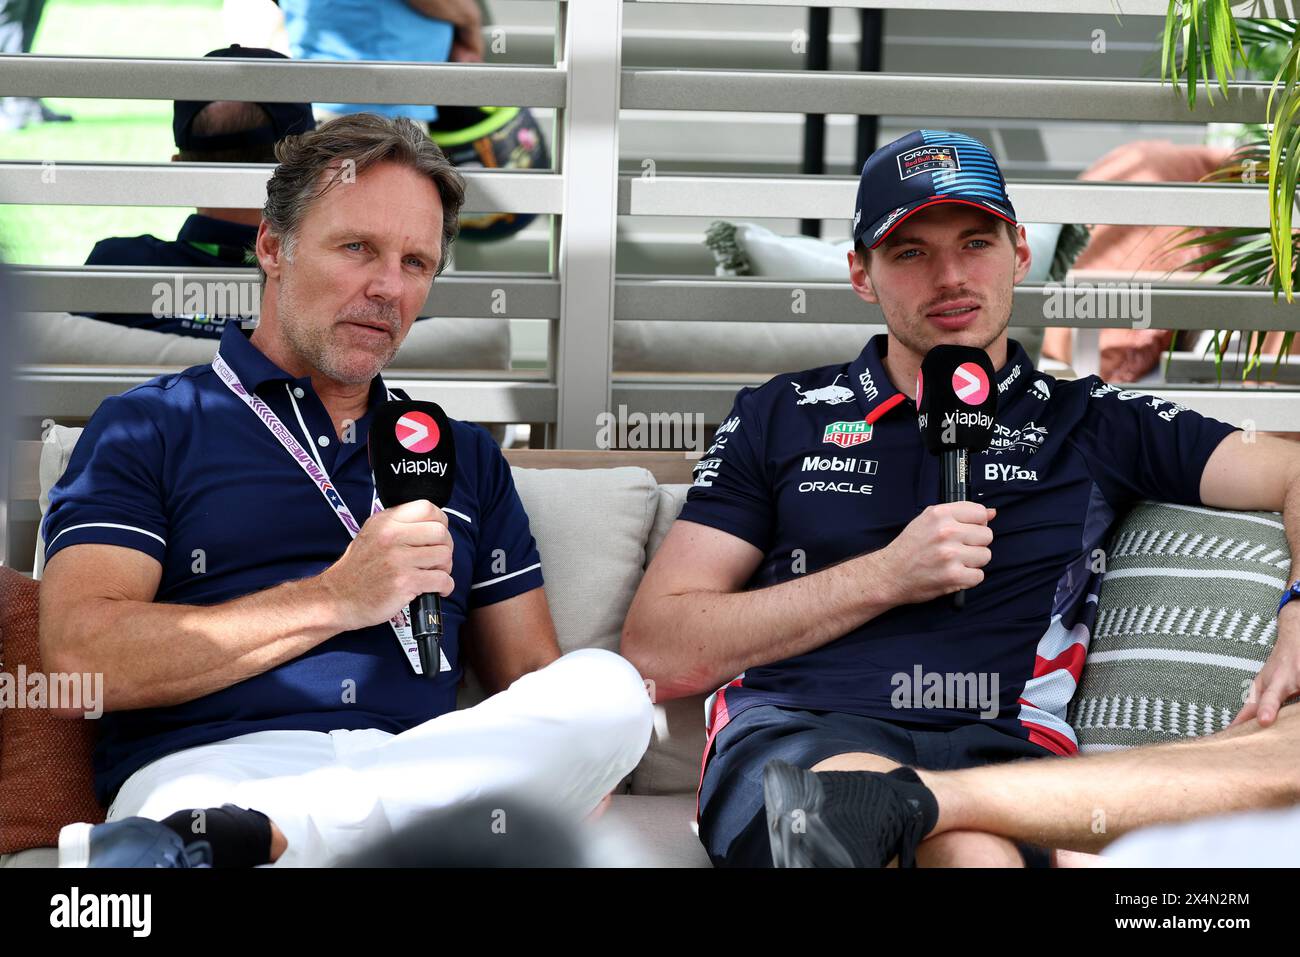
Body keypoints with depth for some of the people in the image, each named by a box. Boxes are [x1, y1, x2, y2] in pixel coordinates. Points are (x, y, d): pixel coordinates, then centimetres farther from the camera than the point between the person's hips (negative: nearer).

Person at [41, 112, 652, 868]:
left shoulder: (464, 456, 28)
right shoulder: (150, 429, 14)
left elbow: (535, 678, 23)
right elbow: (80, 658, -1)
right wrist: (336, 600, -3)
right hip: (209, 767, -7)